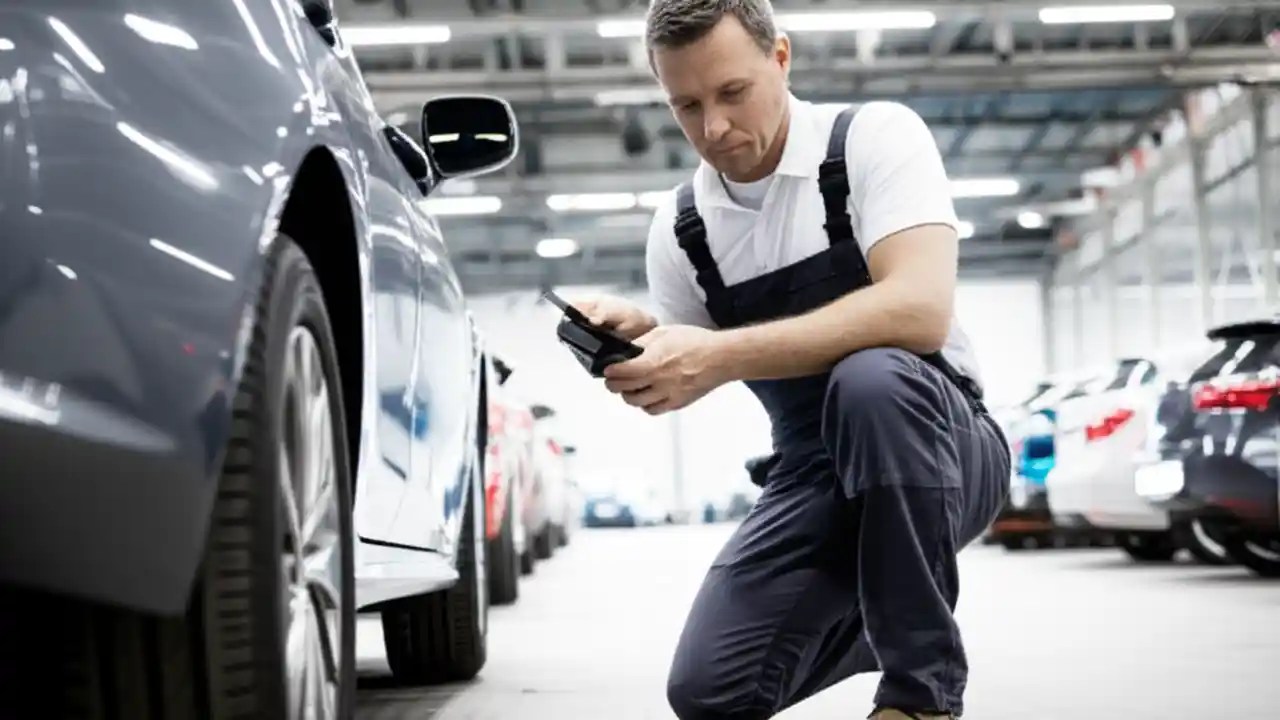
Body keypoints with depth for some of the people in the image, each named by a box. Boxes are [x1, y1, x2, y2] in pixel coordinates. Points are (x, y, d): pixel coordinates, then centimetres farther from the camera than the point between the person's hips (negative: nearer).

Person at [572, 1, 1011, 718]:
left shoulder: (876, 136, -13)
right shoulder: (680, 228, 1)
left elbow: (920, 311, -30)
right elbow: (687, 387, 11)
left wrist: (719, 355, -35)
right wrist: (642, 340, -13)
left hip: (941, 447, -5)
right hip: (815, 477, 5)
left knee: (870, 378, -37)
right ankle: (875, 622, 21)